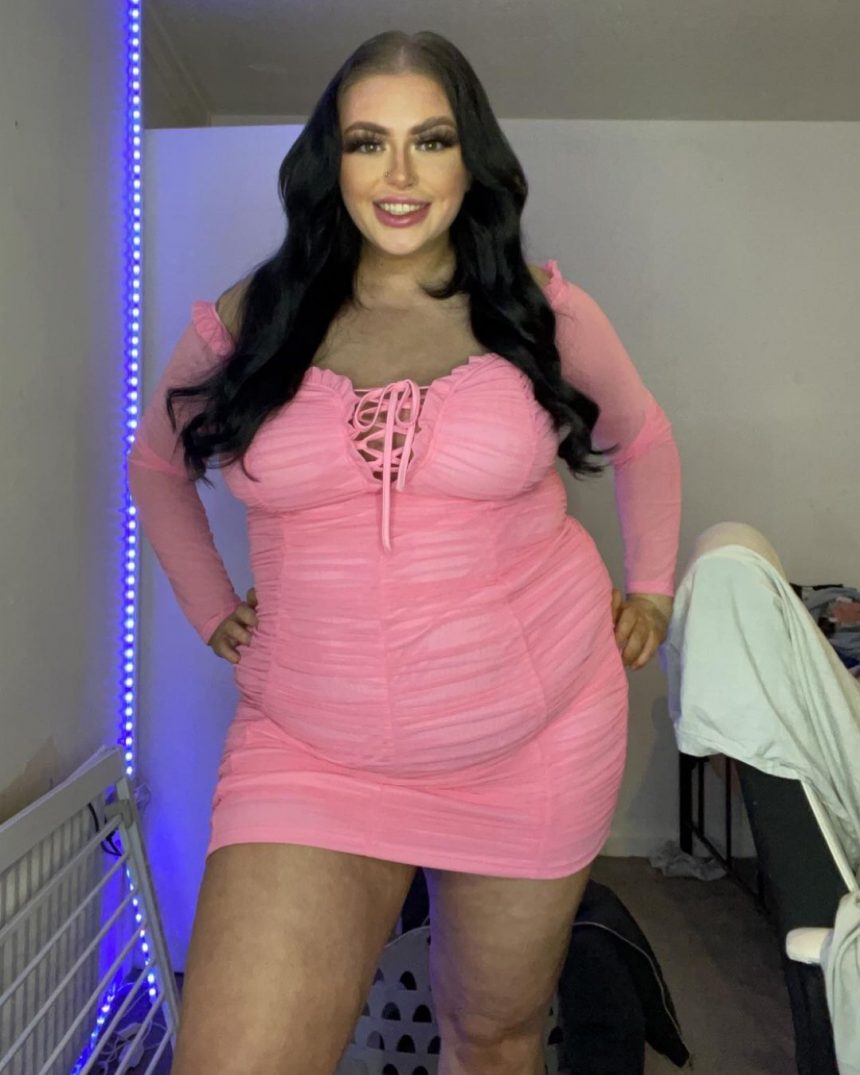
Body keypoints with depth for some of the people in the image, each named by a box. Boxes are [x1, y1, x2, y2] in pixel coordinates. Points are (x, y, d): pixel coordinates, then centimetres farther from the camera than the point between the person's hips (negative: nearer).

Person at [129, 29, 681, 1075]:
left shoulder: (546, 313, -1)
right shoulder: (248, 322, -1)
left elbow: (643, 438, 18)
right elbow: (155, 465, 17)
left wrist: (650, 586, 12)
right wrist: (210, 607, 9)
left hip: (536, 740, 1)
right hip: (310, 752, 0)